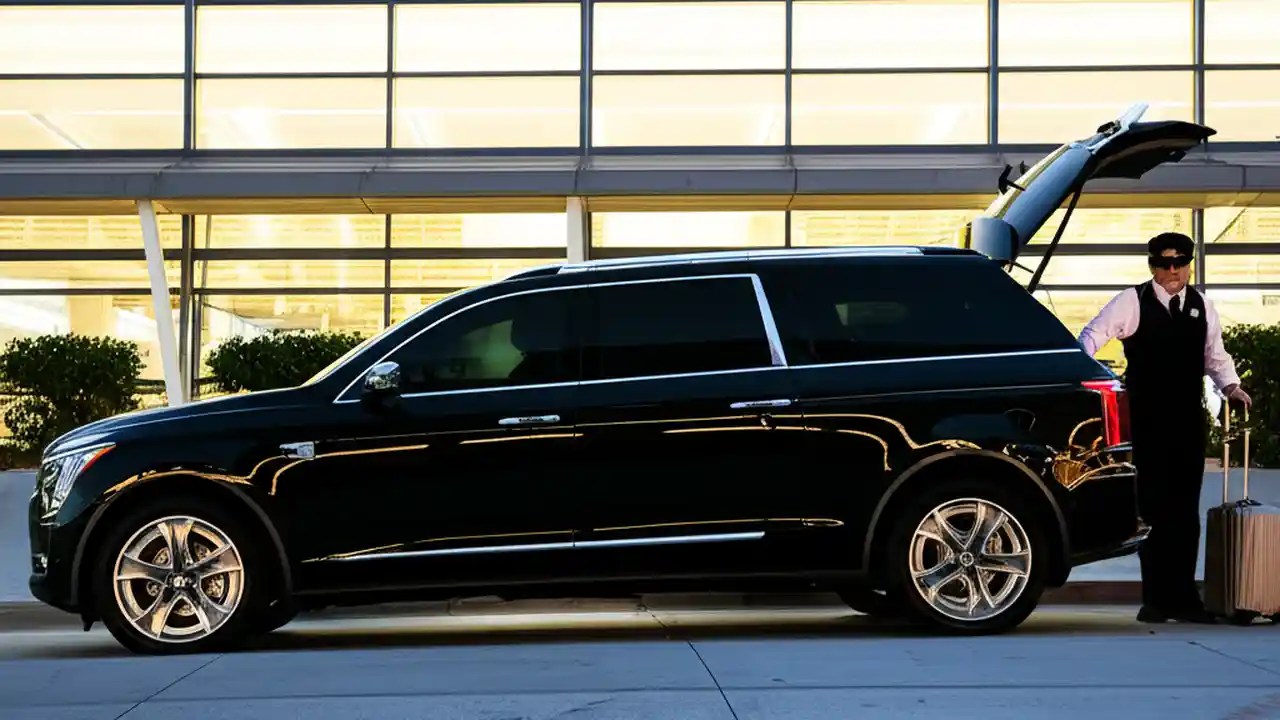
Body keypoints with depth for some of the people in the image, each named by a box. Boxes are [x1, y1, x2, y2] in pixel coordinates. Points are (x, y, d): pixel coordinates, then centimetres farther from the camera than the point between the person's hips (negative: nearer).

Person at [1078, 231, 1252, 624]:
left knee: (1185, 510, 7)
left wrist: (1230, 385, 2)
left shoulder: (1202, 307, 12)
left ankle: (1182, 598, 14)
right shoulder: (1133, 301, -4)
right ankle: (1156, 599, 6)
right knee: (1153, 507, -2)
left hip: (1189, 421, 5)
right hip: (1148, 422, -4)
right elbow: (1093, 333, -9)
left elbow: (1215, 355, 19)